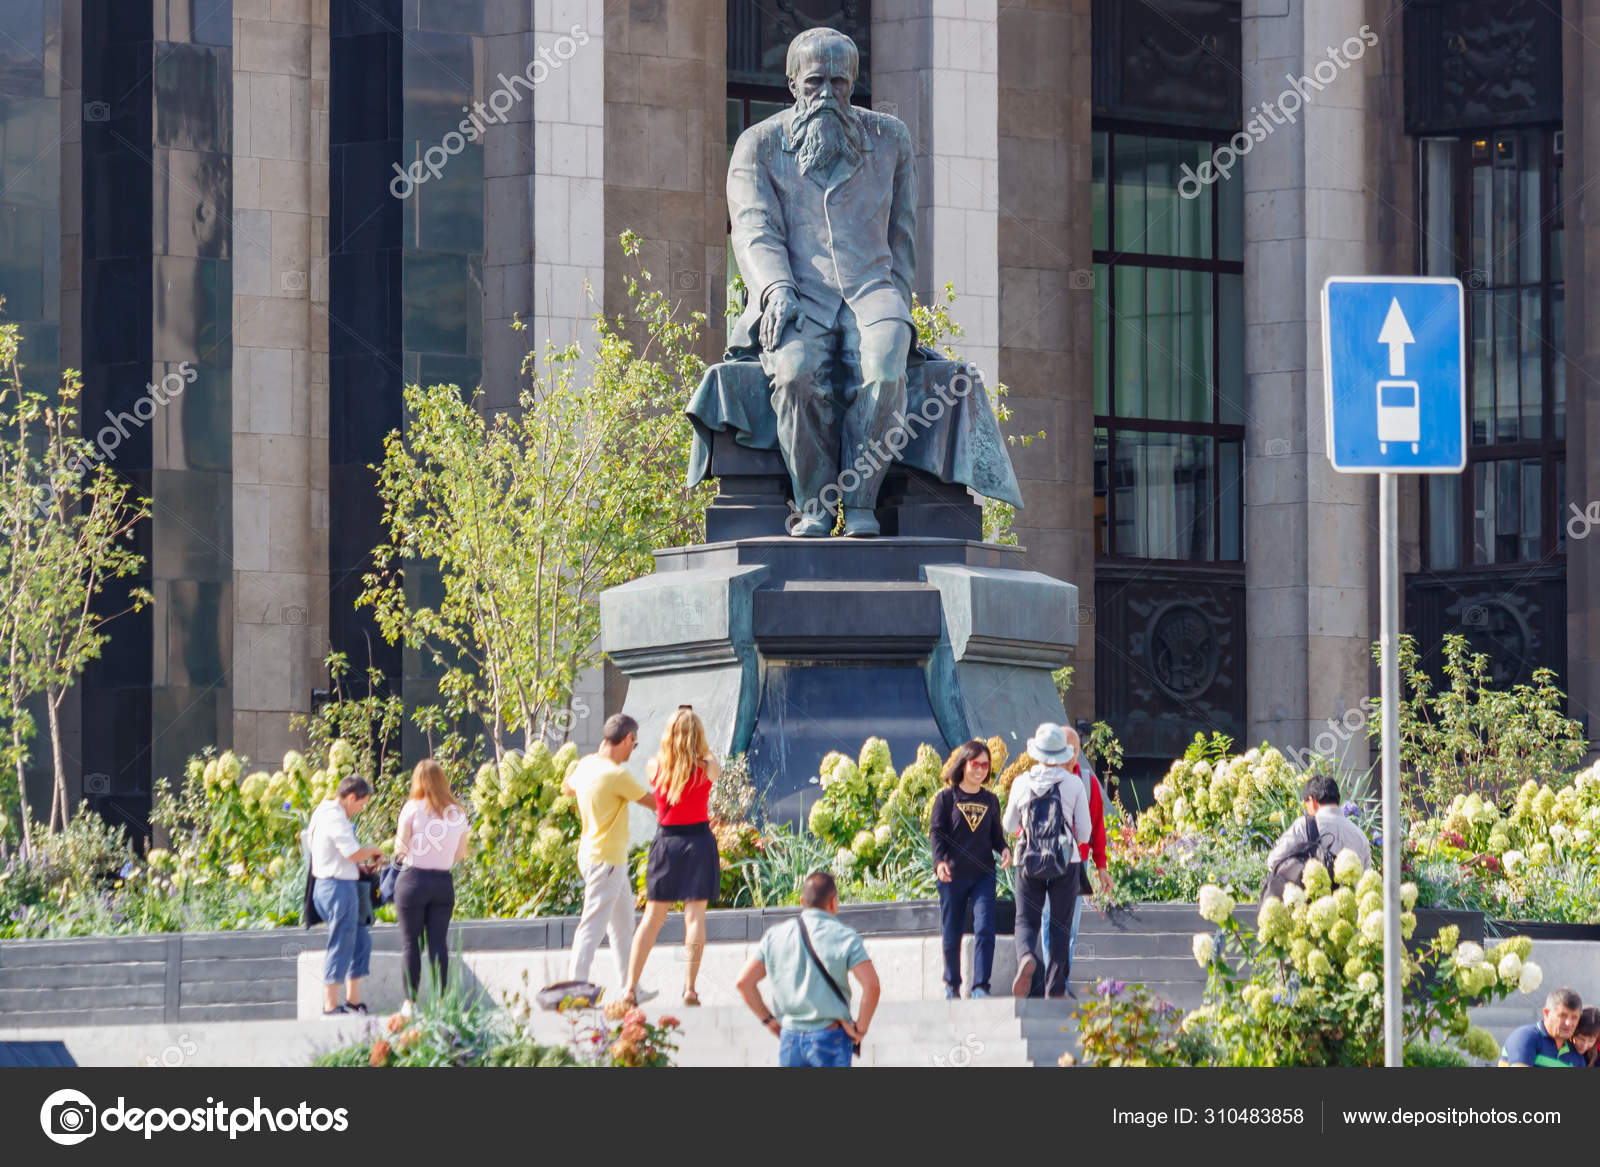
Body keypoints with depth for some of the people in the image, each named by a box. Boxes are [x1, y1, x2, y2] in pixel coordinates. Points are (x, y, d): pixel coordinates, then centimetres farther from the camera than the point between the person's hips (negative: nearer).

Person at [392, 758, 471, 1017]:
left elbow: (401, 849, -7)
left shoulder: (413, 808, -8)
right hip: (443, 881, 3)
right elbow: (460, 854, 10)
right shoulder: (458, 813, 3)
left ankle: (411, 1002, 2)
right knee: (438, 940, 7)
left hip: (413, 879, -3)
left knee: (410, 941, 3)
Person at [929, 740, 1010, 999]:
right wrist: (939, 860, -21)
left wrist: (1004, 849, -6)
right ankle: (952, 984, 24)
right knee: (951, 934, 6)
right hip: (953, 875, -2)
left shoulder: (990, 800, 11)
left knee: (985, 929, -12)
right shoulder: (946, 797, 1)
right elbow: (936, 831, -4)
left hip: (983, 875, 2)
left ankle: (980, 986, -12)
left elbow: (996, 834, 16)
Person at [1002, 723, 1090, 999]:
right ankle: (1055, 988, 5)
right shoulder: (1074, 784, -3)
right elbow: (1084, 832, 1)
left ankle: (1026, 956, -27)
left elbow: (1009, 826, 12)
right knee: (1060, 926, 8)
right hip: (1066, 862, 0)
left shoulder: (1022, 783, -1)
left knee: (1026, 921, 6)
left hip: (1029, 862, 0)